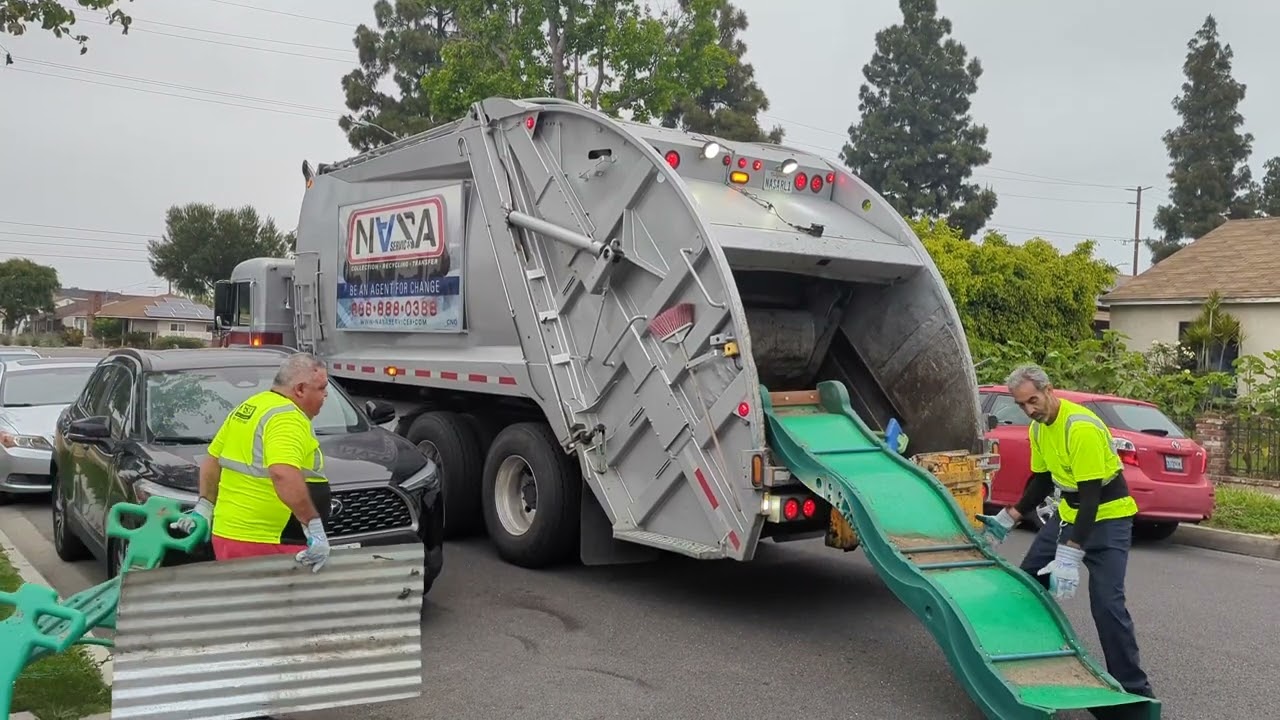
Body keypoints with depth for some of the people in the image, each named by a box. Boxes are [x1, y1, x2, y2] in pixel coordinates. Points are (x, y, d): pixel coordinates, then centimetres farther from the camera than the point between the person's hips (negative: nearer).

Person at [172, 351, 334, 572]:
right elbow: (283, 475, -32)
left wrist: (204, 506, 24)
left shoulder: (247, 408, 15)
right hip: (267, 544, -10)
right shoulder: (287, 418, -16)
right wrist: (314, 526, -31)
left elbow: (212, 460, 22)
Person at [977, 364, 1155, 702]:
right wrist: (1008, 519, 9)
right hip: (1068, 512, 9)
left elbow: (1091, 495, -31)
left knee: (1106, 604, -15)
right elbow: (1041, 481, 13)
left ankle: (1134, 689, -2)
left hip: (1107, 517, -8)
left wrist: (1070, 554, -36)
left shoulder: (1081, 427, -28)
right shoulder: (1038, 428, -1)